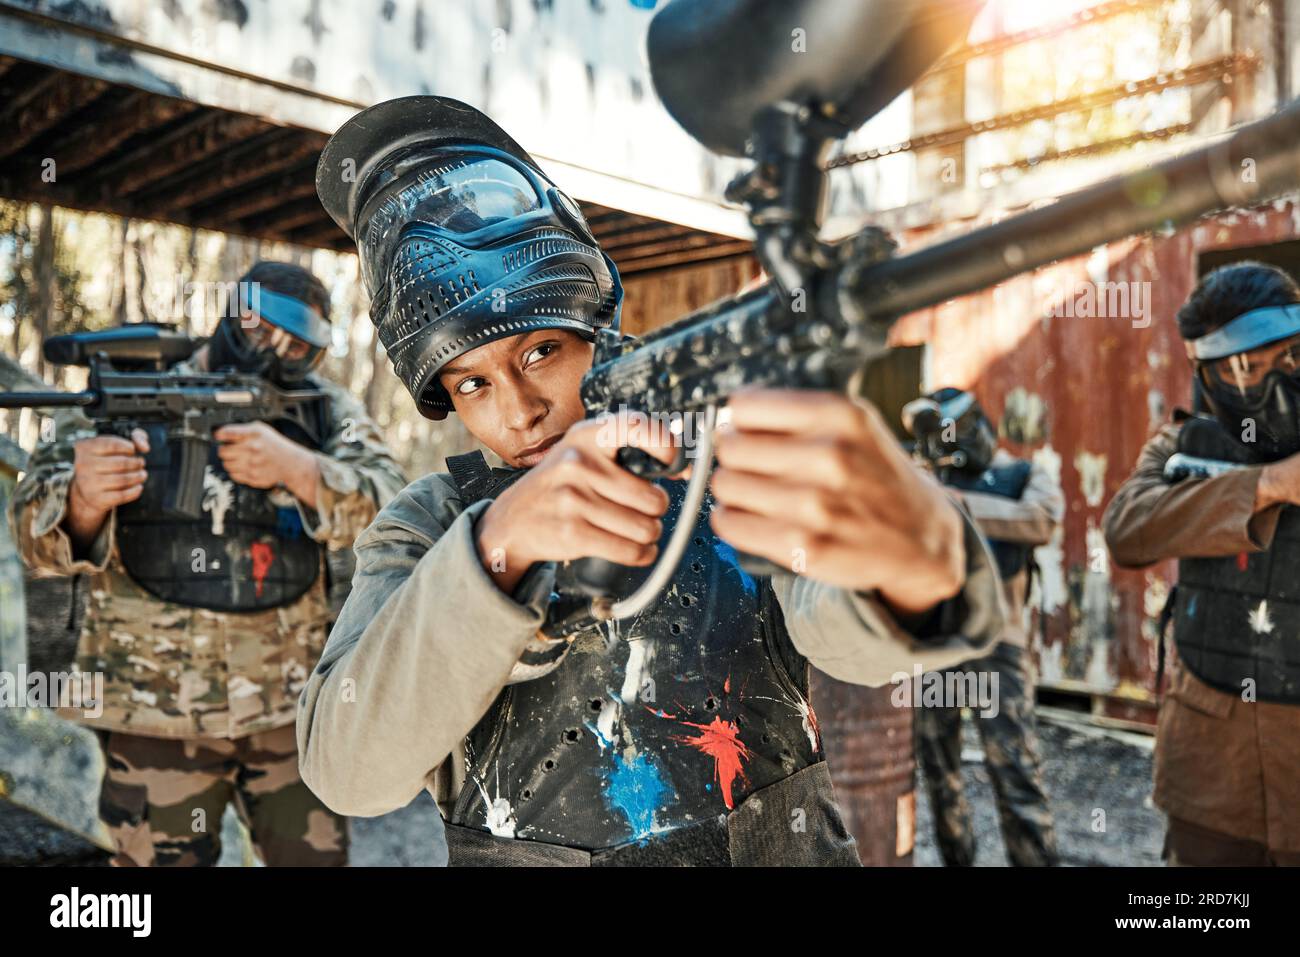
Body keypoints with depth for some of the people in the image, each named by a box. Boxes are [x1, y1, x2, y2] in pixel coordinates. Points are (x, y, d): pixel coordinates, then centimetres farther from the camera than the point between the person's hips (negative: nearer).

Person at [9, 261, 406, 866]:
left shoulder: (327, 412, 4)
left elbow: (386, 507, -10)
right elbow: (43, 540, -6)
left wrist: (297, 467, -27)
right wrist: (84, 503, -29)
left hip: (293, 706, 2)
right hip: (158, 708, -1)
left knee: (318, 853, 13)